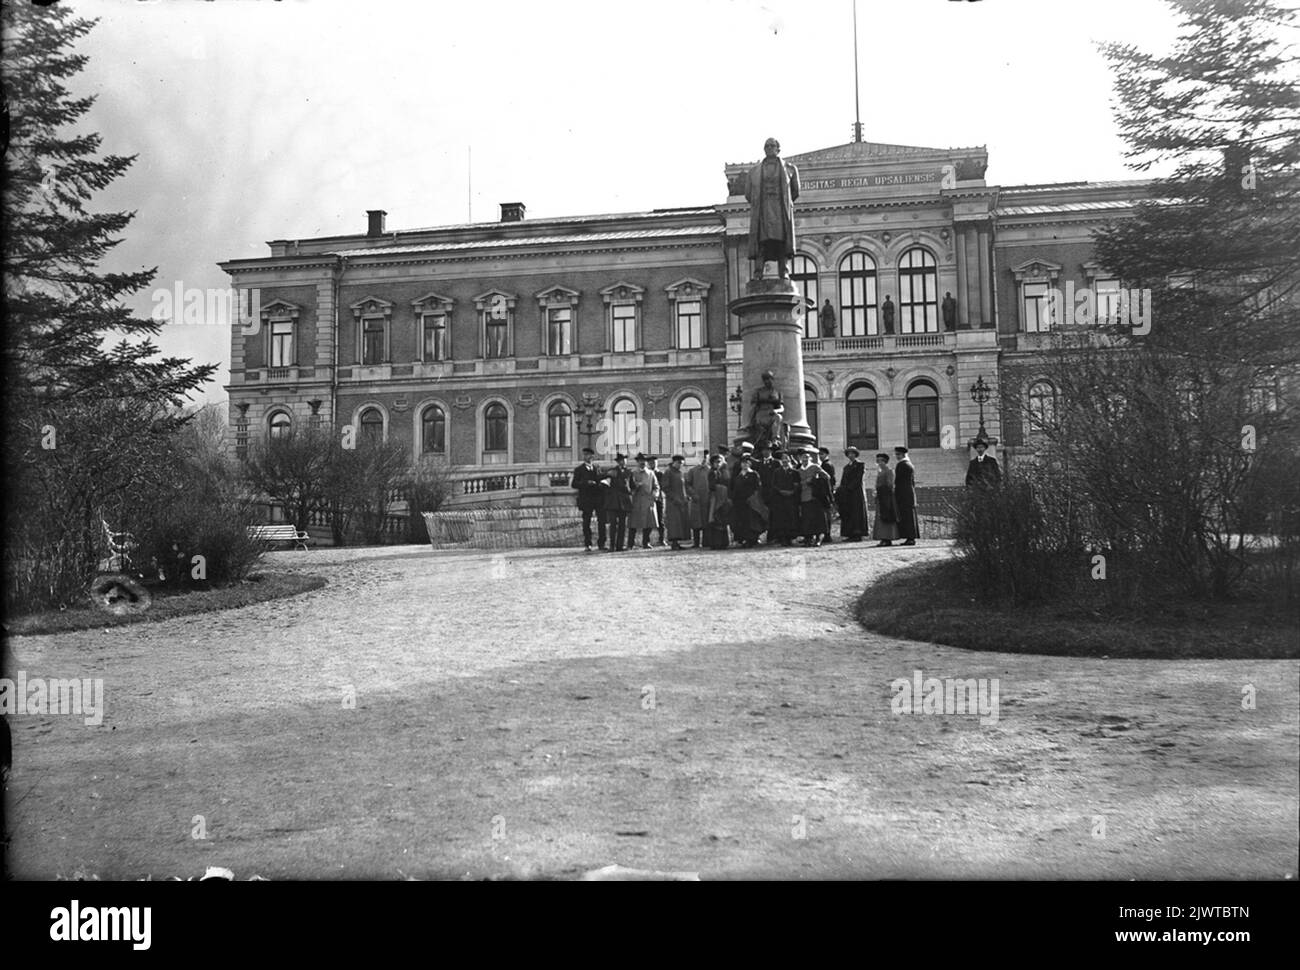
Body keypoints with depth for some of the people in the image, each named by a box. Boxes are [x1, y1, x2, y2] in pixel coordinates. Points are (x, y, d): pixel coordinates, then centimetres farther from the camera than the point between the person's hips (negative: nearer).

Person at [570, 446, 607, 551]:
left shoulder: (597, 469, 16)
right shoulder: (579, 470, 5)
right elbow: (574, 484, -4)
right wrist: (586, 483, -16)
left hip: (599, 499, 3)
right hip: (586, 499, -2)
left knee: (602, 521, -2)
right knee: (586, 523, 0)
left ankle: (602, 544, 3)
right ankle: (588, 544, 8)